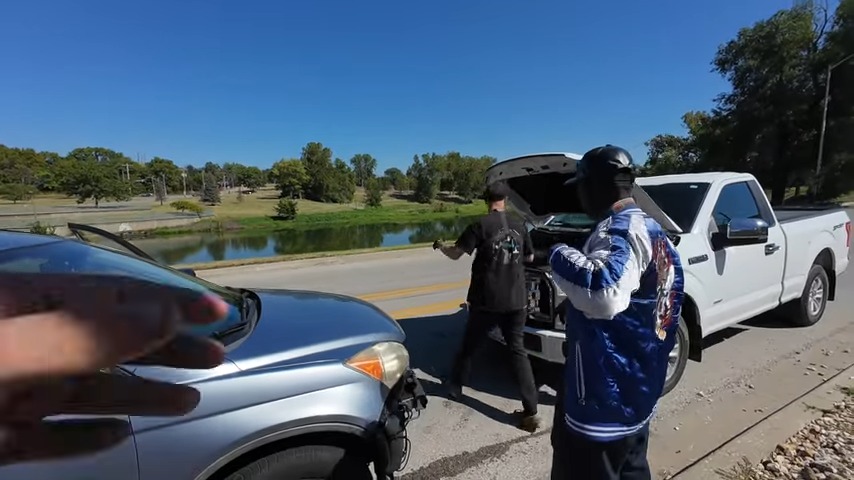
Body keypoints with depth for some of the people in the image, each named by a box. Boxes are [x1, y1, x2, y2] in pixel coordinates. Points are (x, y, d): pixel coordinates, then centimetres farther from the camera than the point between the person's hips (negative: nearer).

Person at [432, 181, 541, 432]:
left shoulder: (480, 226, -8)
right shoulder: (519, 225, 7)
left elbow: (456, 253, -8)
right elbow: (529, 257, 19)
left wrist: (441, 246, 12)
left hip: (486, 300, -3)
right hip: (515, 301, 4)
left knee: (468, 345, 17)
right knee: (517, 350, 10)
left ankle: (455, 387, 35)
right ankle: (530, 412, 6)